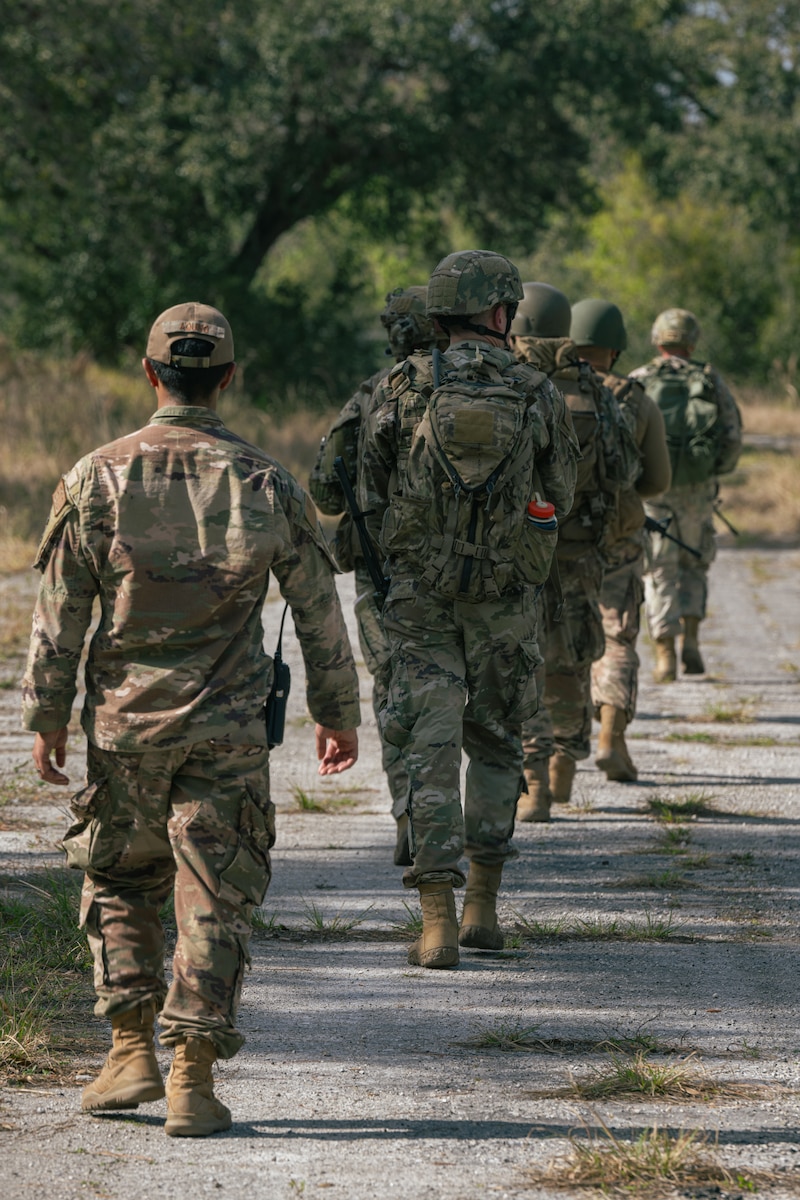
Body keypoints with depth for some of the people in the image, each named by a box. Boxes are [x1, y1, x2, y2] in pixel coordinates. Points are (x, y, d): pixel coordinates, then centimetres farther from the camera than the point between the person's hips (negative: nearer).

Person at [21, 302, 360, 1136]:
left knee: (119, 880, 18)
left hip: (122, 721, 0)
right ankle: (192, 1079, -1)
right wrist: (337, 711, 15)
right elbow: (319, 612, 3)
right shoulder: (266, 486, -4)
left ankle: (131, 1050, 10)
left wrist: (46, 716, 6)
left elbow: (59, 612, -3)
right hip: (227, 730, 0)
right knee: (212, 899, 4)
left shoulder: (96, 479, -5)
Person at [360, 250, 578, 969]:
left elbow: (371, 493, 3)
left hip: (420, 595, -1)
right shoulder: (540, 397, -4)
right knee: (496, 745, 17)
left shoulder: (403, 389, -5)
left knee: (431, 751, -1)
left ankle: (438, 920, -10)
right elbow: (560, 497, 8)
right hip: (507, 598, 1)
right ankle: (483, 907, 21)